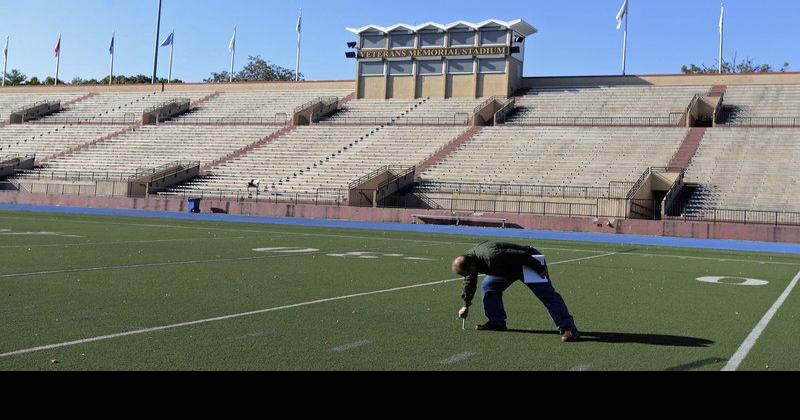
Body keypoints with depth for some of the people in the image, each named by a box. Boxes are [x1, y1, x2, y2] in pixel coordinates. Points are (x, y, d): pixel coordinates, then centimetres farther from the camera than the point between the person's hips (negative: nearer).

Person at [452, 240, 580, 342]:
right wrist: (466, 305, 21)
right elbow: (469, 283, 13)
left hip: (531, 263, -9)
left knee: (548, 295, -16)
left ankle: (568, 328, -23)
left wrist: (540, 270, -26)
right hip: (511, 268, 9)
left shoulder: (491, 256, -38)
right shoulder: (469, 259, -6)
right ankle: (496, 322, 8)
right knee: (489, 286, 4)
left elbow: (522, 256, -35)